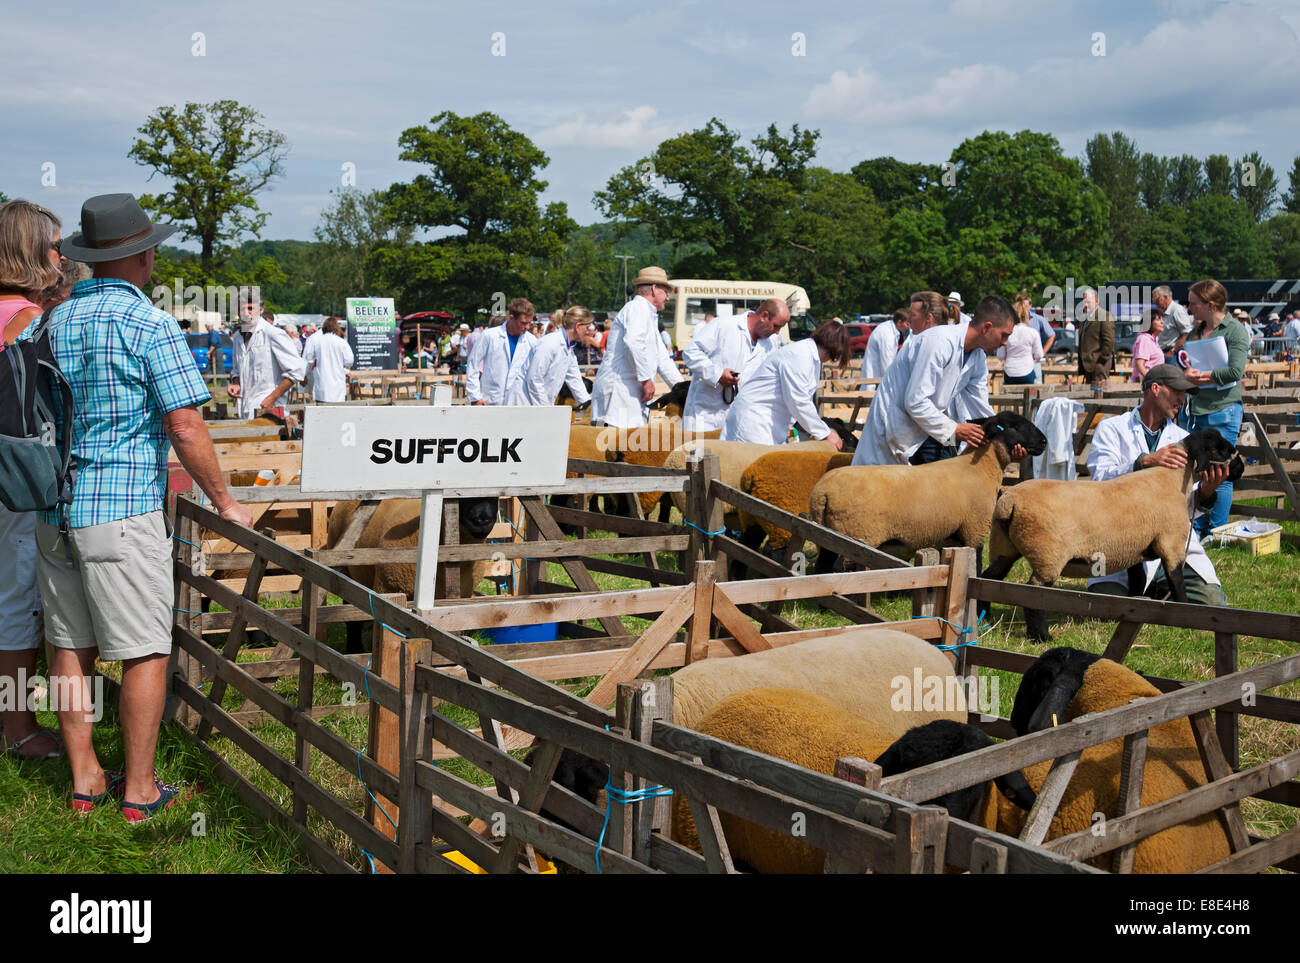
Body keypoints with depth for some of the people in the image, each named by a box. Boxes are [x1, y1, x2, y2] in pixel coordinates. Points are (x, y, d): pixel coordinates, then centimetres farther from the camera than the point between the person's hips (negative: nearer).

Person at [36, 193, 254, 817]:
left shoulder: (54, 321, 12)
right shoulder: (150, 325, -10)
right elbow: (185, 427, -14)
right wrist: (223, 501, -3)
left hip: (54, 509, 7)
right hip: (123, 509, -7)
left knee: (70, 645, 11)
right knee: (144, 651, 0)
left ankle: (85, 779, 19)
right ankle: (138, 790, 6)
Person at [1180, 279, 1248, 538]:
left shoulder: (1235, 330, -4)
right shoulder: (1195, 332, 16)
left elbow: (1236, 371, -15)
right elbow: (1183, 368, 21)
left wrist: (1200, 375, -8)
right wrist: (1187, 375, -2)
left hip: (1221, 412, -7)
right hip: (1192, 410, 7)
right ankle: (1196, 532, 17)